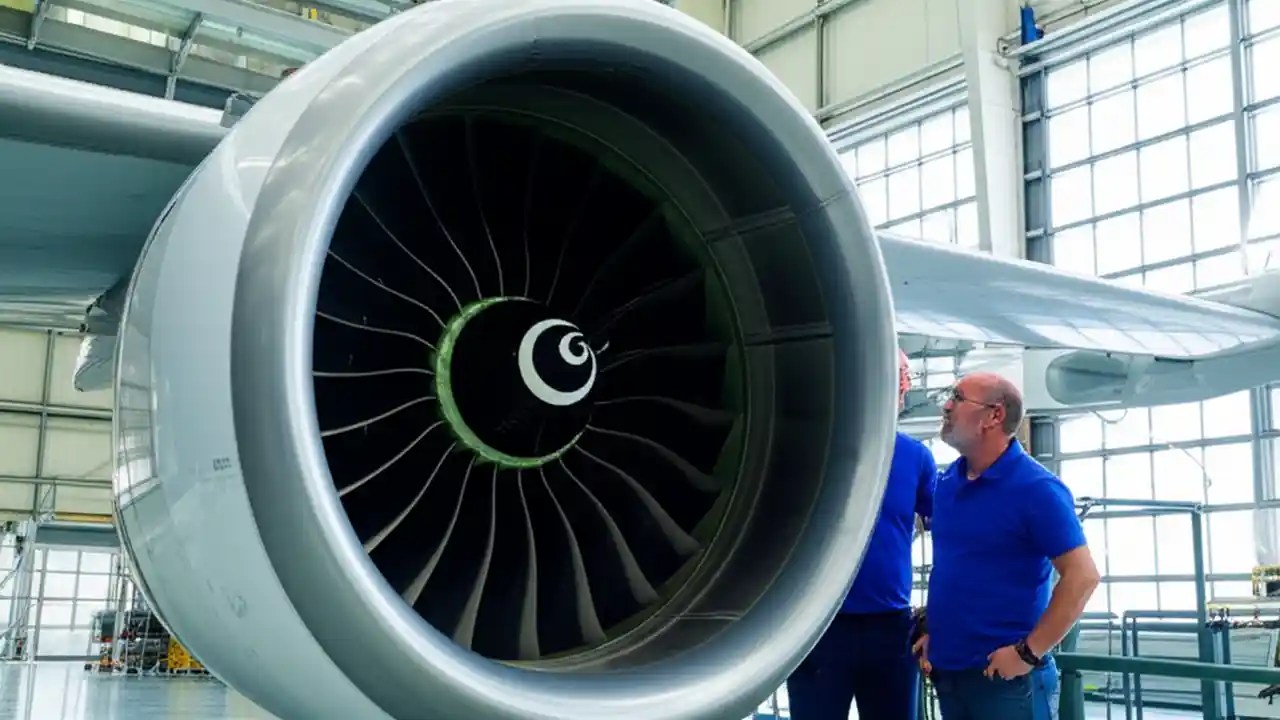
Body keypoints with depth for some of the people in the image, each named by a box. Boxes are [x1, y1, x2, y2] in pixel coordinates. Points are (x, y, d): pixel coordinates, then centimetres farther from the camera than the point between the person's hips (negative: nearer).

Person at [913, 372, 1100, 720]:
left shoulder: (1035, 489, -14)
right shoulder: (947, 482, 7)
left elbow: (1082, 576, -17)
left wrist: (1029, 652, -17)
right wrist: (930, 630, 11)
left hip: (1006, 677, -7)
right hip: (946, 671, 7)